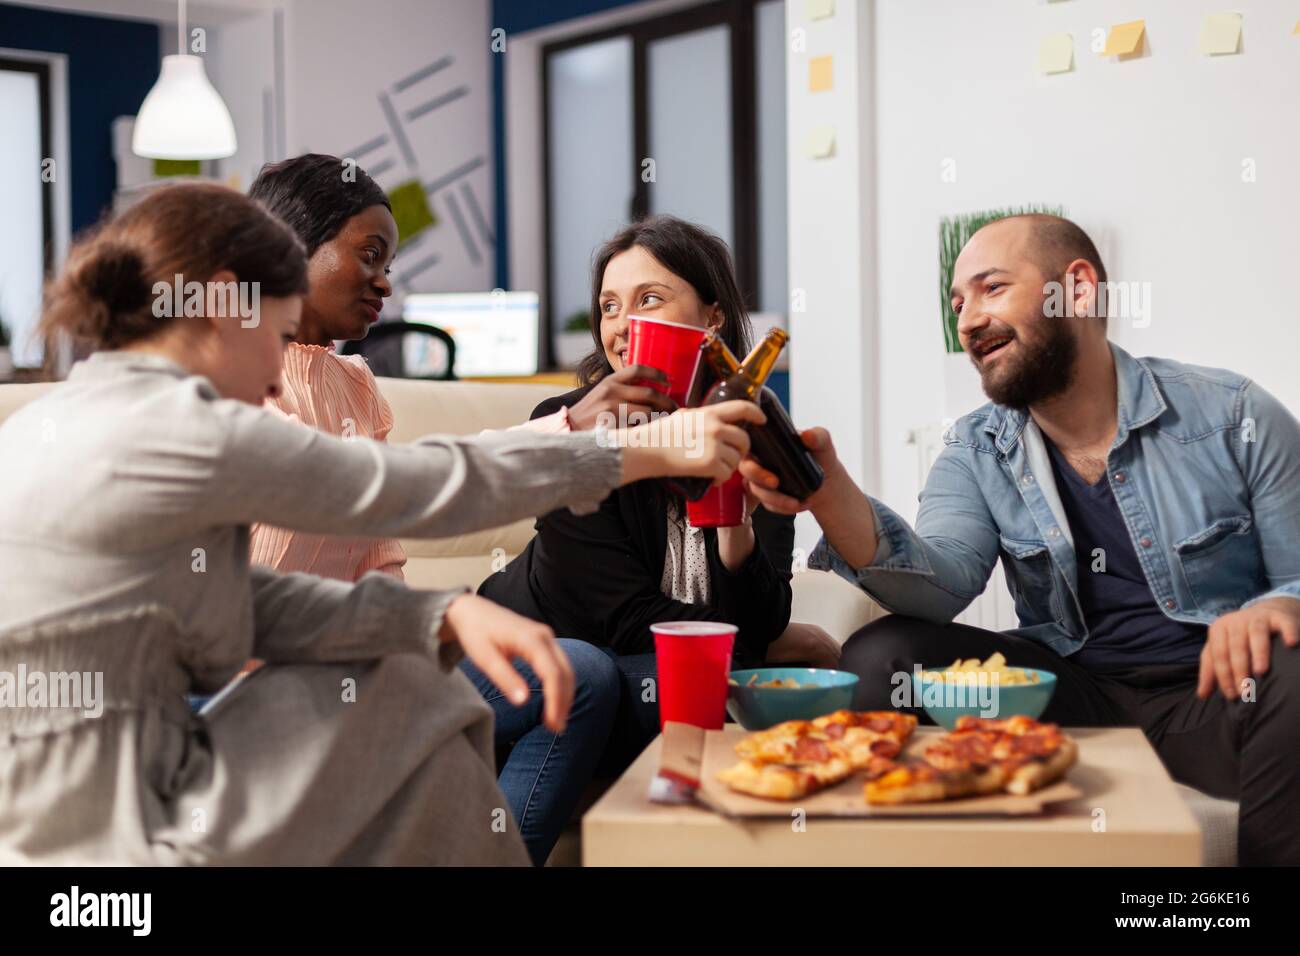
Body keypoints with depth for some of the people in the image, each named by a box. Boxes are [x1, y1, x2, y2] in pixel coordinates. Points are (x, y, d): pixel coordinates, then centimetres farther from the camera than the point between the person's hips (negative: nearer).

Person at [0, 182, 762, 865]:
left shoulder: (66, 422, 9)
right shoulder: (170, 433, -19)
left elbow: (256, 602, 5)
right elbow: (424, 485, -13)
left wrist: (447, 615, -8)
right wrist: (649, 449, -2)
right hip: (112, 837, -8)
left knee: (410, 673, 13)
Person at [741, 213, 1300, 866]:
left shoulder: (1233, 416, -3)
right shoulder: (975, 451, 5)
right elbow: (943, 583, -14)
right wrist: (833, 498, -32)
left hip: (1215, 692, -2)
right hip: (1075, 689, 3)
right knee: (878, 659, -16)